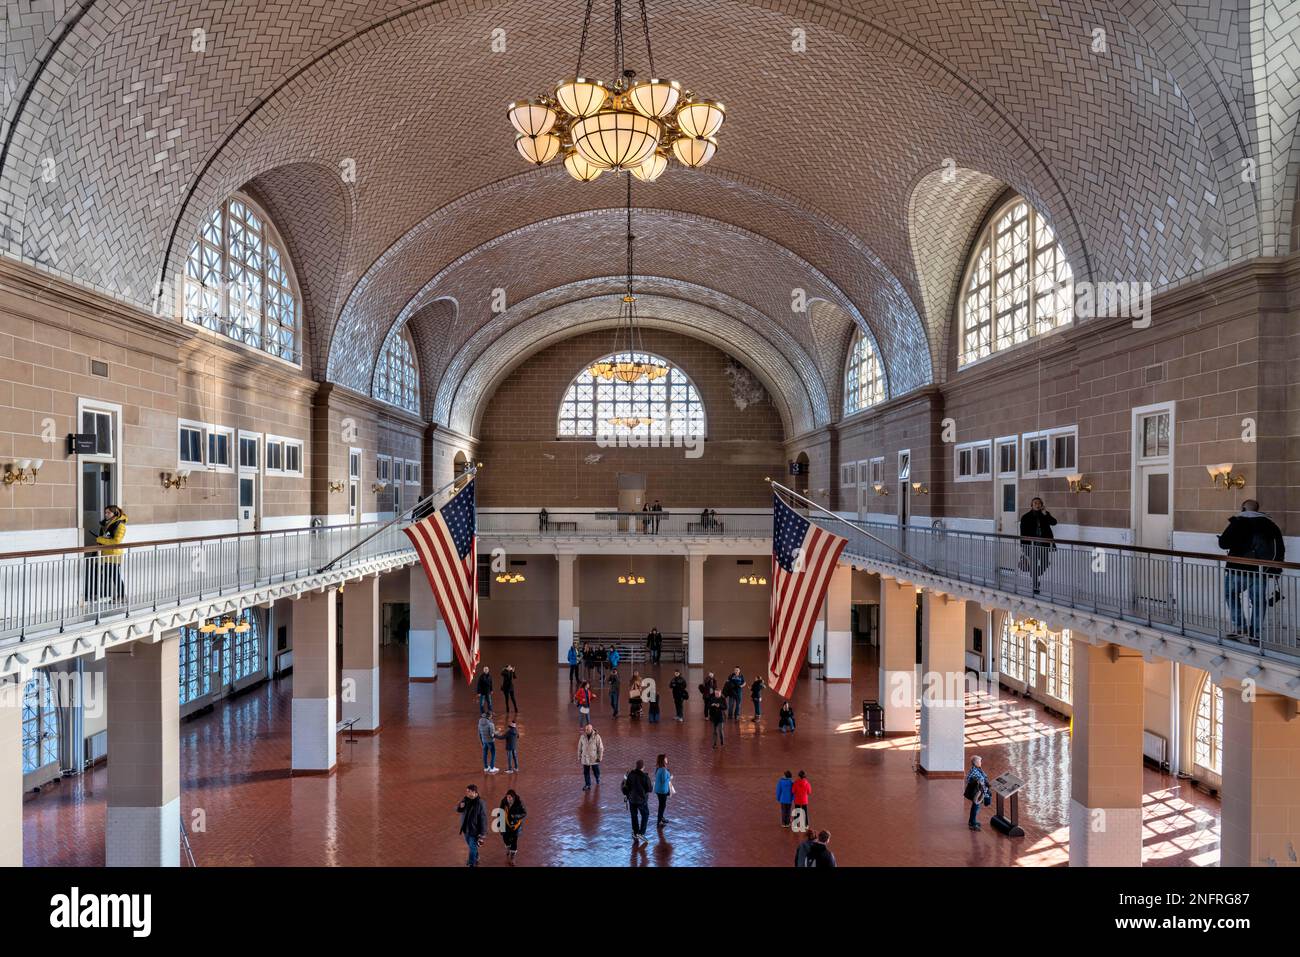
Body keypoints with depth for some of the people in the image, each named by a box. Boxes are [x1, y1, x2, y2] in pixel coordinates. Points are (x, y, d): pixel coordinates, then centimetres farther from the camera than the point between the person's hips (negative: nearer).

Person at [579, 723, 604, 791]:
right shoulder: (582, 737, -6)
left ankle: (598, 780, 43)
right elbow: (579, 747, 5)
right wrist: (579, 757, 8)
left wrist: (599, 757, -9)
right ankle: (587, 785, 17)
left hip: (594, 758, -2)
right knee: (586, 772, 5)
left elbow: (600, 747, -9)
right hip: (585, 758, 2)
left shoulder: (596, 737, -15)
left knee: (596, 771, 15)